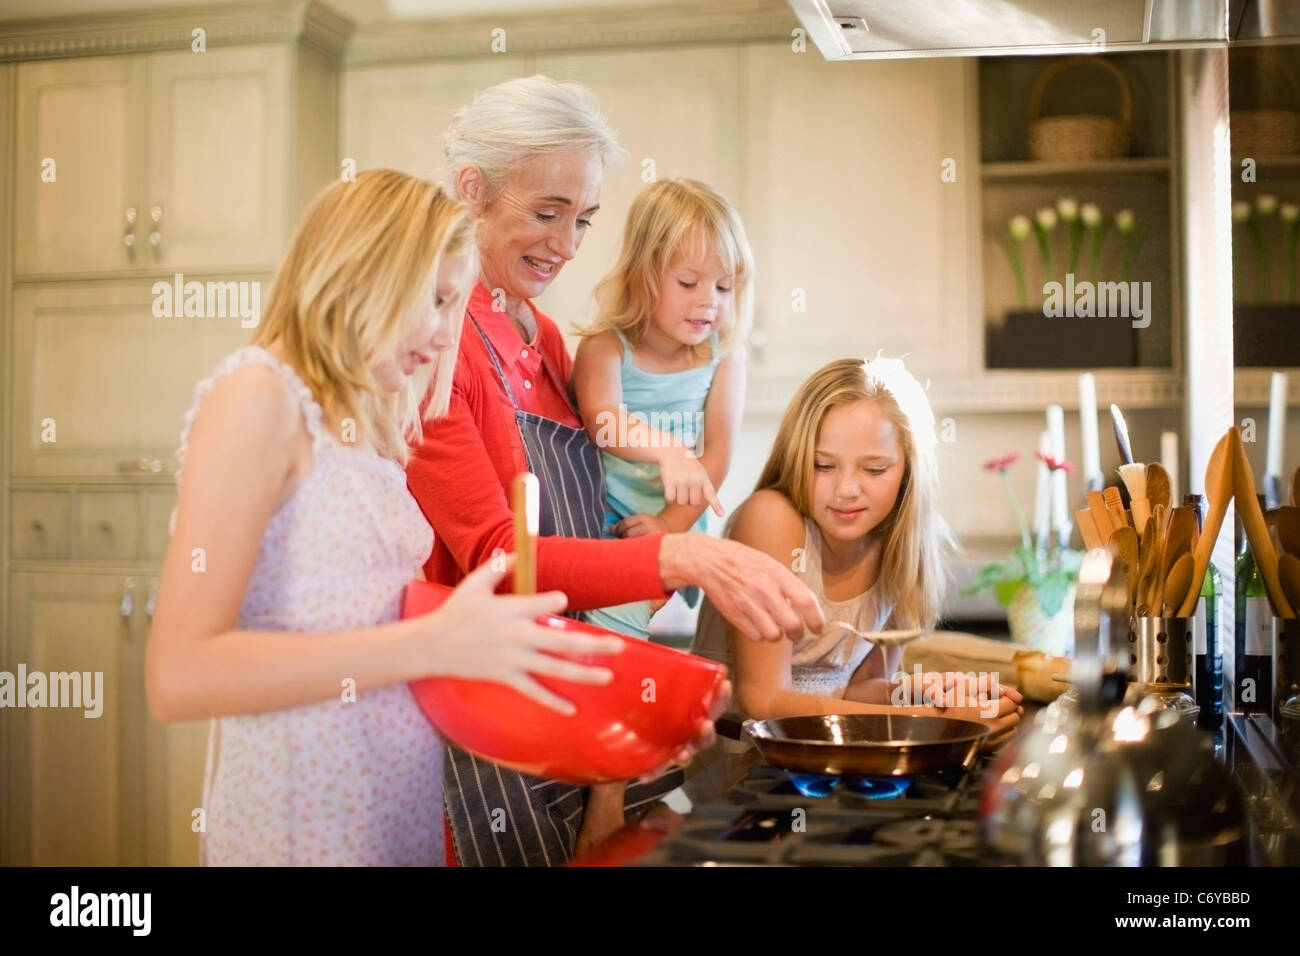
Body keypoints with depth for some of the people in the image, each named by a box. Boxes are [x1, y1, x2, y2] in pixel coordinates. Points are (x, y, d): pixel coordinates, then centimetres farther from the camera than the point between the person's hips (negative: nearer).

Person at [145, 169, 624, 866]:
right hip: (303, 826, -8)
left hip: (404, 811, 8)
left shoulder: (364, 429, 11)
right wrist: (433, 643, -26)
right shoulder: (258, 396, -13)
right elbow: (178, 676, -22)